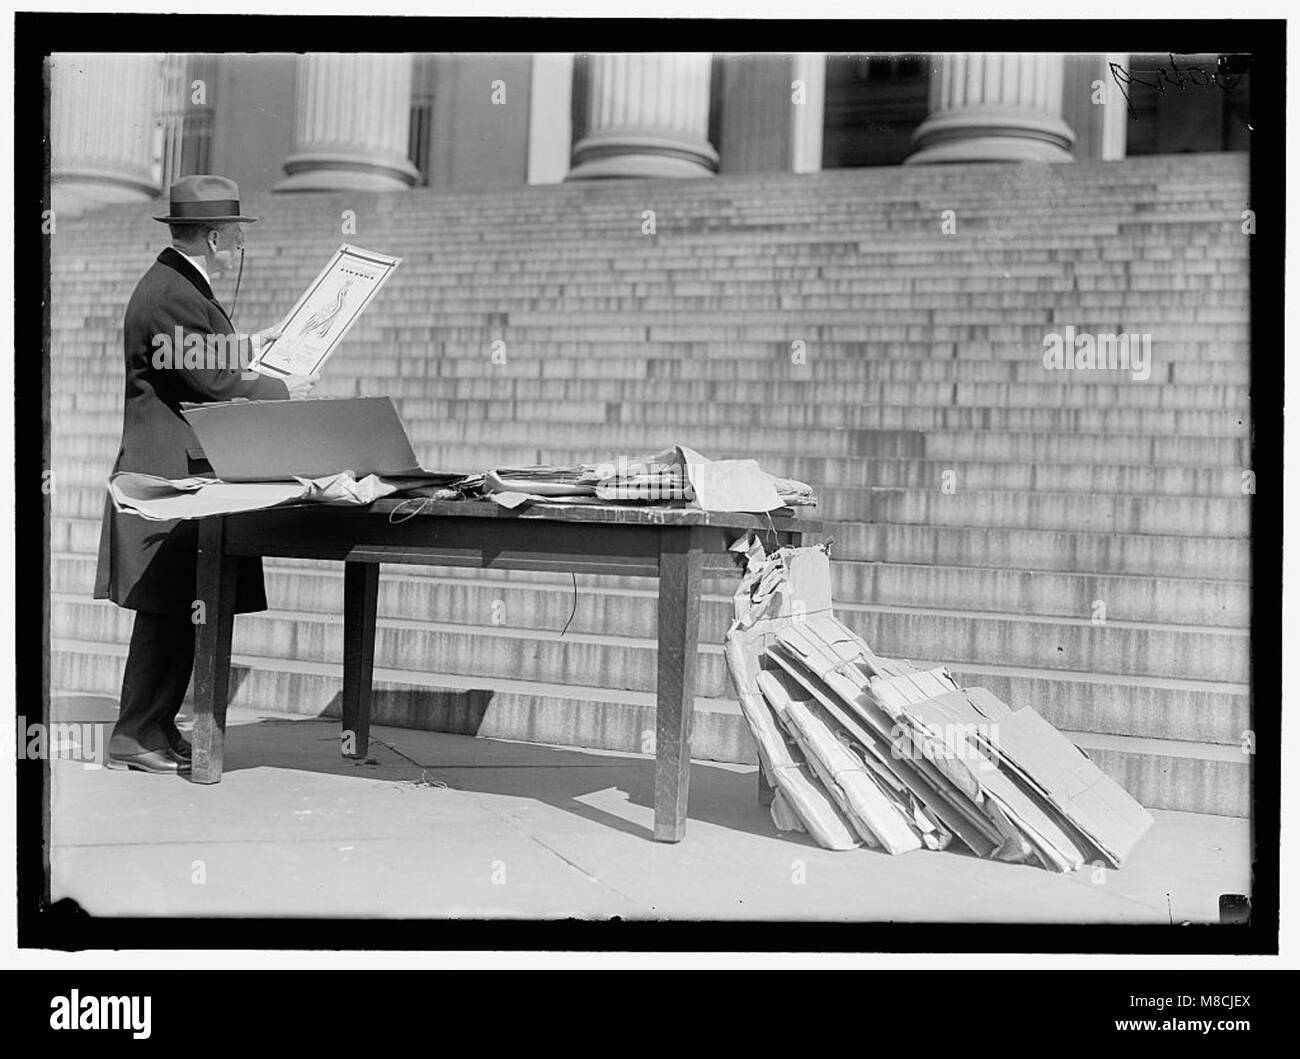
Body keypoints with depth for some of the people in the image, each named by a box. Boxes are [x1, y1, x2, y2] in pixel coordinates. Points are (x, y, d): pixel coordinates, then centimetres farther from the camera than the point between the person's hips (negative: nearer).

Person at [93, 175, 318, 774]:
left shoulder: (178, 286, 16)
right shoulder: (174, 296, -17)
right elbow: (214, 383, -21)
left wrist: (244, 346, 25)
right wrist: (284, 391, -8)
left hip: (188, 472, 11)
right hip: (173, 473, -11)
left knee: (174, 611, 12)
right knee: (168, 609, -6)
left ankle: (155, 726, 18)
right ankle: (136, 737, 0)